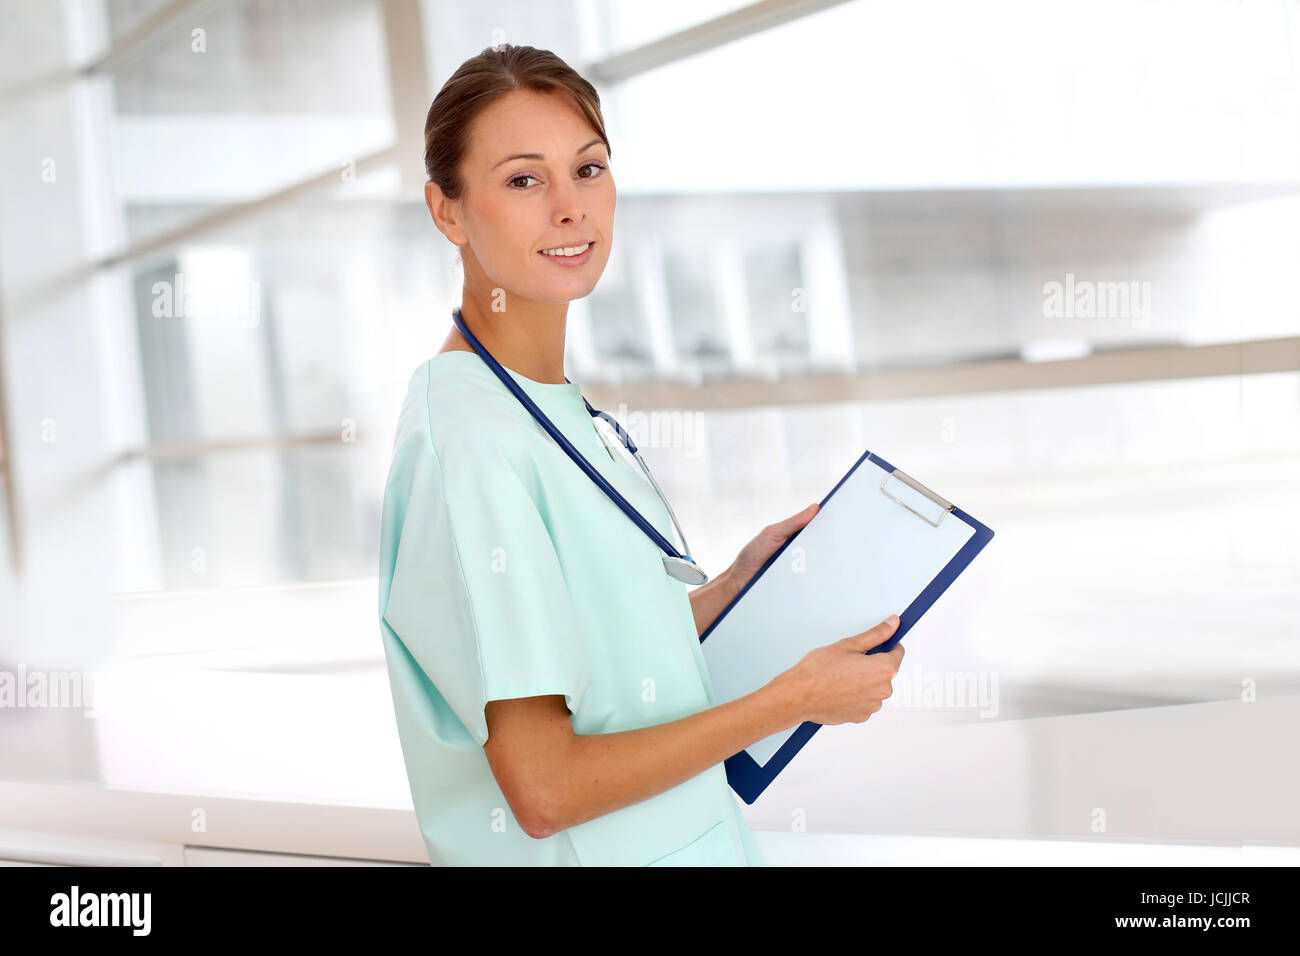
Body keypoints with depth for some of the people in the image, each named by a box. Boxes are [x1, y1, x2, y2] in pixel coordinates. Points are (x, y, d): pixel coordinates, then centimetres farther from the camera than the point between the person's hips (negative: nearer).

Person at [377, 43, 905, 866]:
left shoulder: (552, 401, 6)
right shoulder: (466, 443, -22)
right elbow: (544, 789, -23)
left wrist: (731, 588, 4)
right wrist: (794, 698, -17)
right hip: (581, 853, -8)